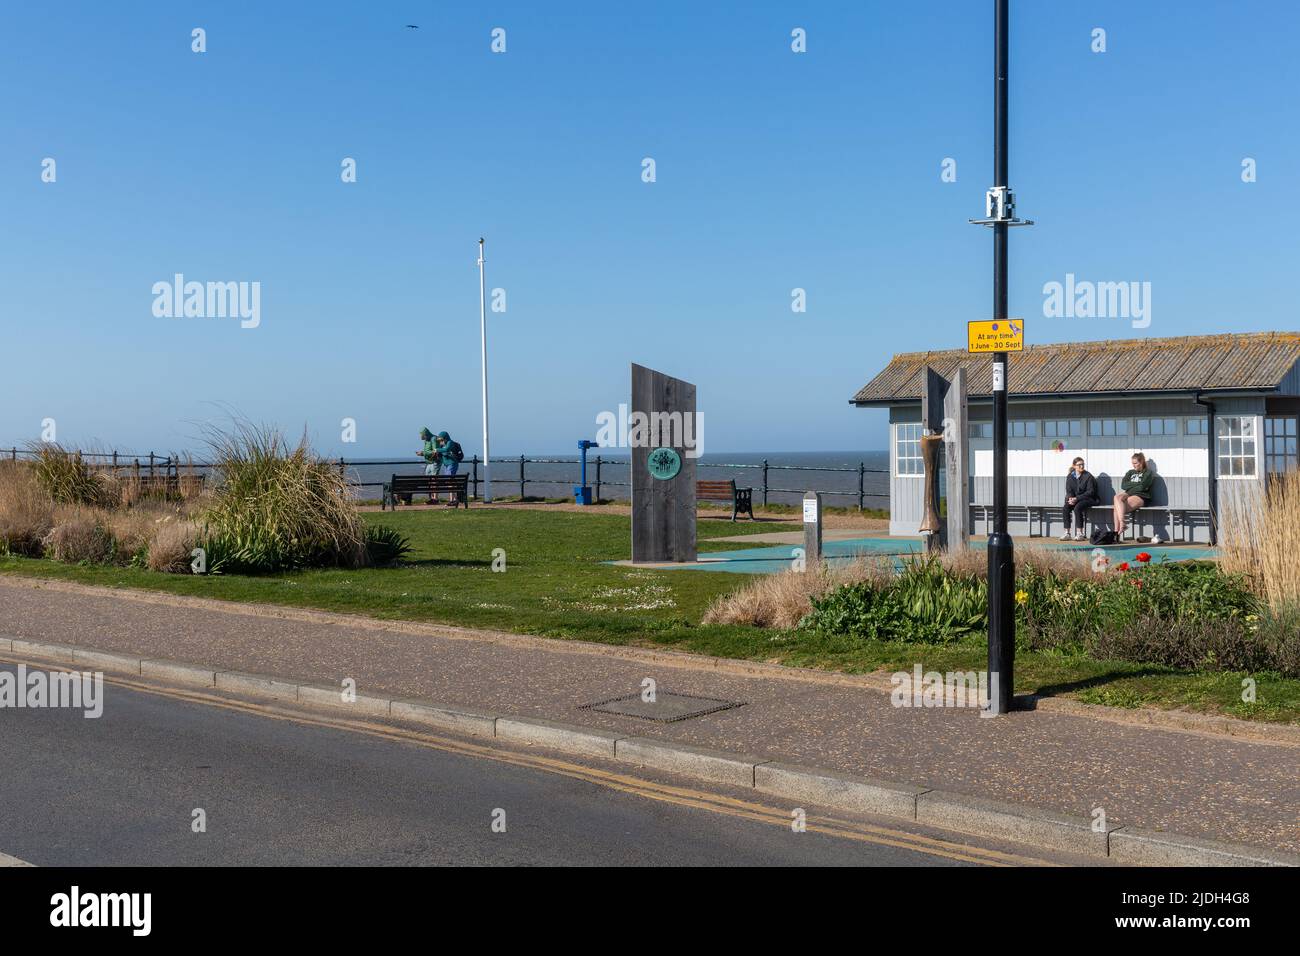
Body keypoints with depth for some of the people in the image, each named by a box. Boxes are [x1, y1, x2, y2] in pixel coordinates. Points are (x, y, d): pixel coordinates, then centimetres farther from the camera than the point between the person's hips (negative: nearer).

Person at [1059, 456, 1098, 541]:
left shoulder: (1088, 476, -8)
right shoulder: (1070, 477, 7)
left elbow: (1090, 492, -13)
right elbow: (1069, 491, 8)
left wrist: (1077, 498, -21)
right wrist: (1070, 498, -16)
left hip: (1088, 499, -5)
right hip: (1074, 499, 5)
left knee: (1077, 508, -34)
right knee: (1065, 508, -24)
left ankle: (1079, 533, -27)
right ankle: (1067, 533, -23)